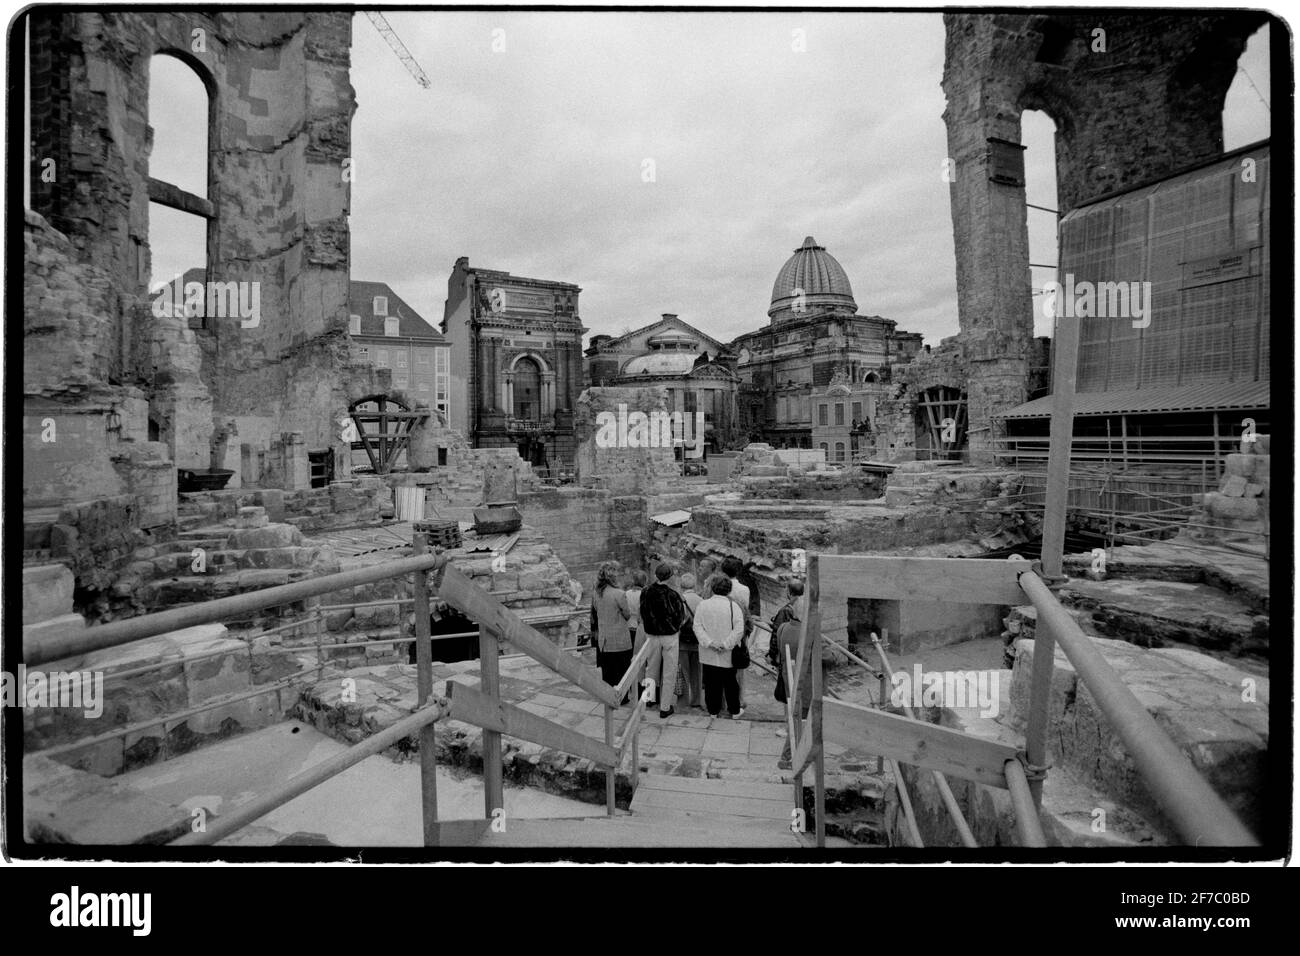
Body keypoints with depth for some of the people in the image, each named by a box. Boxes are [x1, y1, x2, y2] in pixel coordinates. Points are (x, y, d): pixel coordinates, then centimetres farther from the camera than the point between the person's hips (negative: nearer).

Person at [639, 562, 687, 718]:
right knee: (669, 673, 8)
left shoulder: (645, 593, -7)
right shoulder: (673, 595, -18)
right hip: (669, 636, -3)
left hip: (651, 635, 4)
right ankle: (665, 708, 13)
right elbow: (682, 619, -10)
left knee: (652, 669, 21)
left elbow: (642, 616, 4)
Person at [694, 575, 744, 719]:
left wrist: (709, 643, -11)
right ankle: (734, 711, 26)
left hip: (708, 655, 1)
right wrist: (726, 644, -12)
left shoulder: (703, 605, -4)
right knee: (730, 683, 14)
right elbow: (739, 630, -15)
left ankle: (713, 711, 22)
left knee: (711, 683, 12)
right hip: (728, 655, -1)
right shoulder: (733, 606, -9)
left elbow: (697, 626, -7)